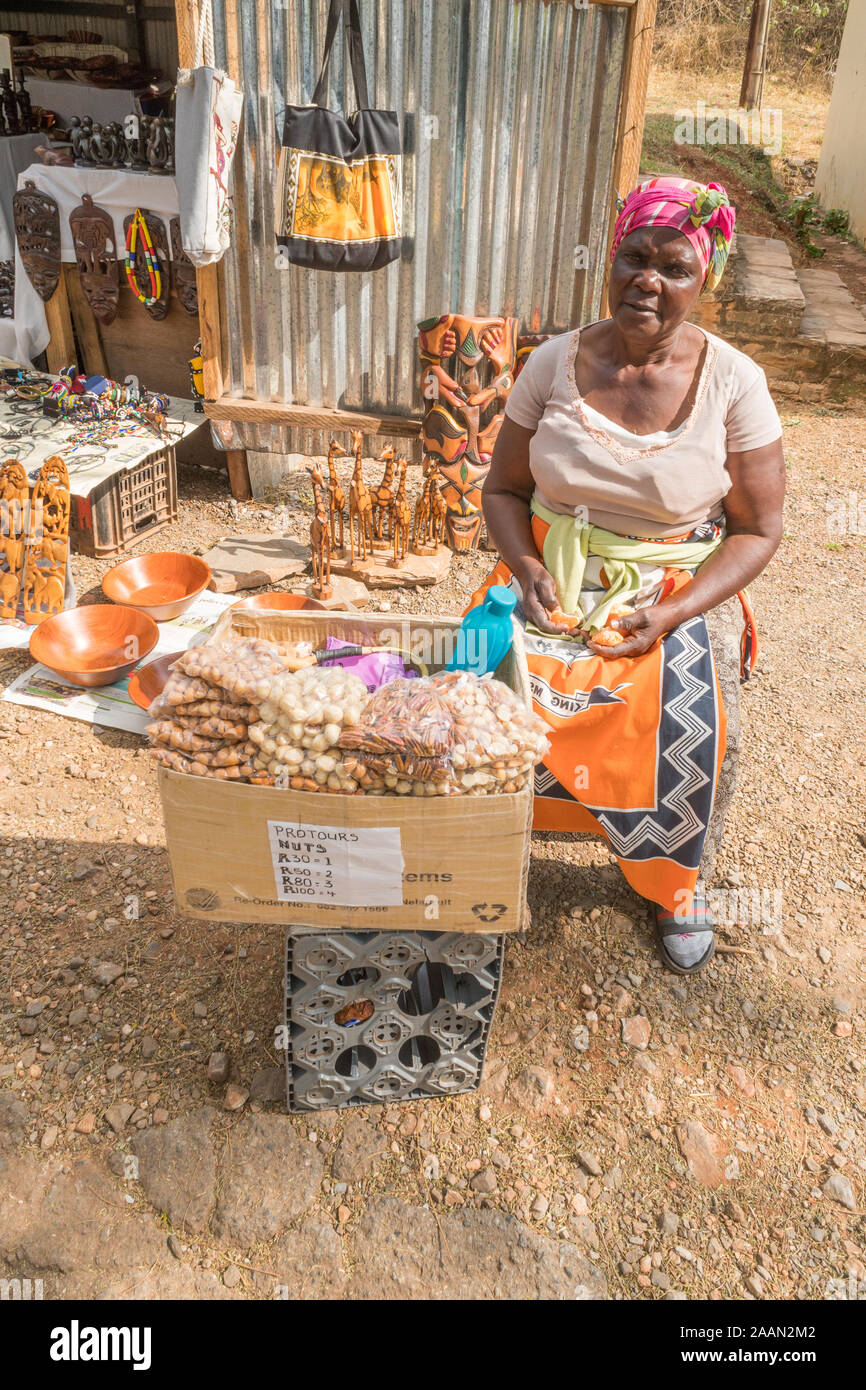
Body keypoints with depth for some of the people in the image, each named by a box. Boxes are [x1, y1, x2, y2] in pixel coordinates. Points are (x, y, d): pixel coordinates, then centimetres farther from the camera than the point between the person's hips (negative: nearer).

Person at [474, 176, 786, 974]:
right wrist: (529, 569, -14)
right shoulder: (556, 362, 0)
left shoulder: (733, 382, -5)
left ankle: (677, 880, 7)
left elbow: (757, 530, -2)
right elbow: (504, 489, 6)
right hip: (556, 575, 2)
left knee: (691, 723, -27)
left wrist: (672, 613, -17)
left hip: (680, 586, -1)